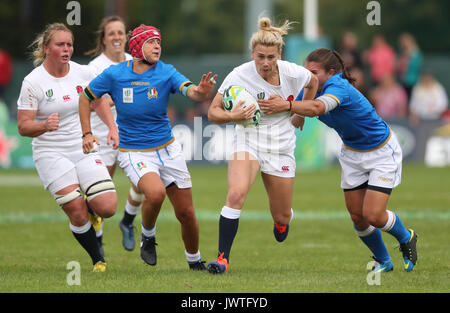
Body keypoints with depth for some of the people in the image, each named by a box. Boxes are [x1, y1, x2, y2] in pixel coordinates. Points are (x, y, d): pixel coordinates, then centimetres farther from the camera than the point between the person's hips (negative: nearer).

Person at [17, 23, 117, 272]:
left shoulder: (82, 73, 1)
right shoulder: (33, 82, -11)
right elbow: (23, 127, -12)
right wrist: (45, 125, -31)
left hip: (84, 149, 3)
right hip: (51, 155, -3)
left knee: (107, 208, -12)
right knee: (77, 214, -15)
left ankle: (88, 206, 25)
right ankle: (97, 259, 8)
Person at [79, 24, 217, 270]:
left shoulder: (166, 72, -6)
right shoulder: (114, 74, -7)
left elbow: (190, 91, -25)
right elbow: (86, 98, 8)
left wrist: (201, 91, -47)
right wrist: (87, 133, 3)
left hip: (167, 149, 2)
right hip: (134, 153, -2)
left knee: (186, 213, 2)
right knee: (156, 192, -31)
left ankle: (195, 262, 26)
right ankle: (147, 237, -2)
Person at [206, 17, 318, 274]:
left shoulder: (292, 73, -11)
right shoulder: (240, 75, -16)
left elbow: (313, 82, 13)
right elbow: (213, 112, -12)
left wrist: (301, 116, 16)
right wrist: (232, 116, -32)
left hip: (282, 146, 2)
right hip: (248, 140, -2)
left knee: (282, 218, 9)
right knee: (236, 194, -29)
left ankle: (283, 221, 50)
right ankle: (223, 258, -24)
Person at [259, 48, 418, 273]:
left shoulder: (339, 88, -34)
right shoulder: (310, 88, -11)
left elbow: (317, 107, -55)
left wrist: (286, 105, -69)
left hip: (381, 151, -7)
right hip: (352, 152, 7)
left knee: (373, 215, -12)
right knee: (357, 217, 4)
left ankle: (406, 238, 20)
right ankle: (383, 261, 27)